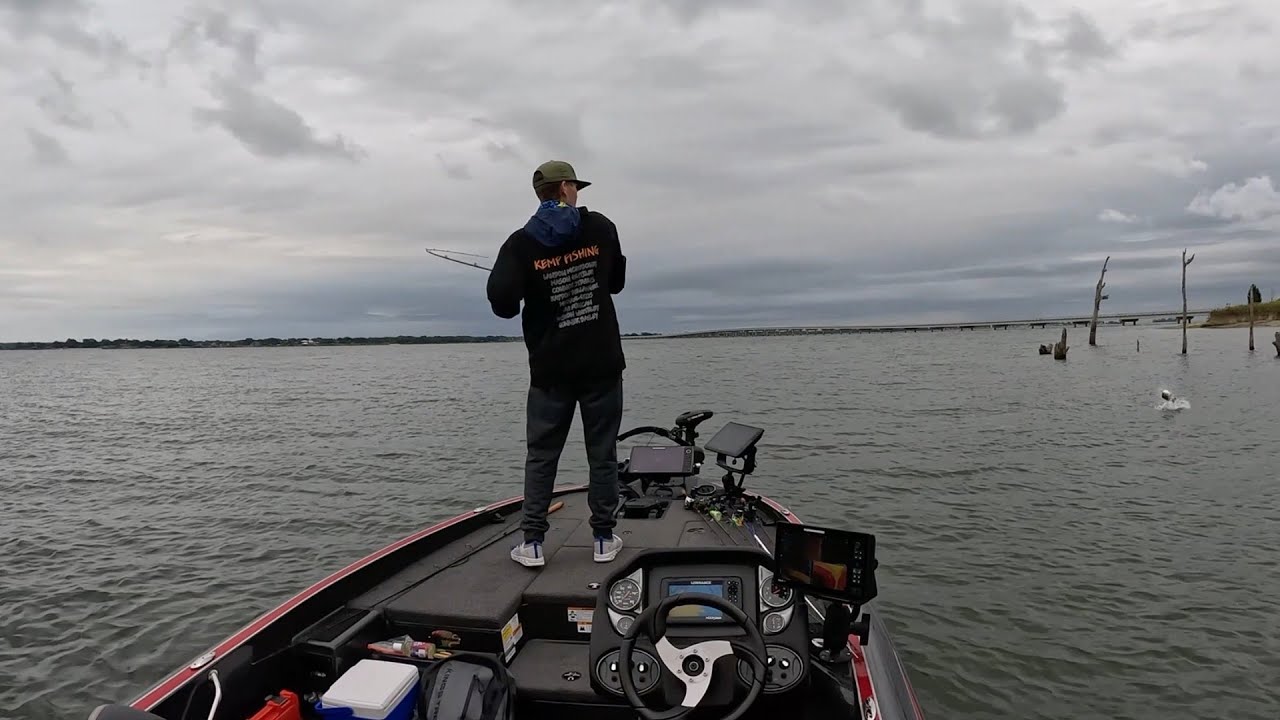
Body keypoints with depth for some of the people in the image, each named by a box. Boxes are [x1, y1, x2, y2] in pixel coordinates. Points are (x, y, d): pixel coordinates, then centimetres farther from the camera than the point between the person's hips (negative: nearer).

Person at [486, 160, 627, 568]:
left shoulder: (522, 242, -5)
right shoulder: (601, 227, 1)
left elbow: (502, 302, -14)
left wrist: (530, 298, 7)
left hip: (551, 369, 0)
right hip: (602, 364, 1)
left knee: (541, 456, 9)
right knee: (603, 453, 9)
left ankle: (532, 543, 10)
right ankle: (604, 538, 16)